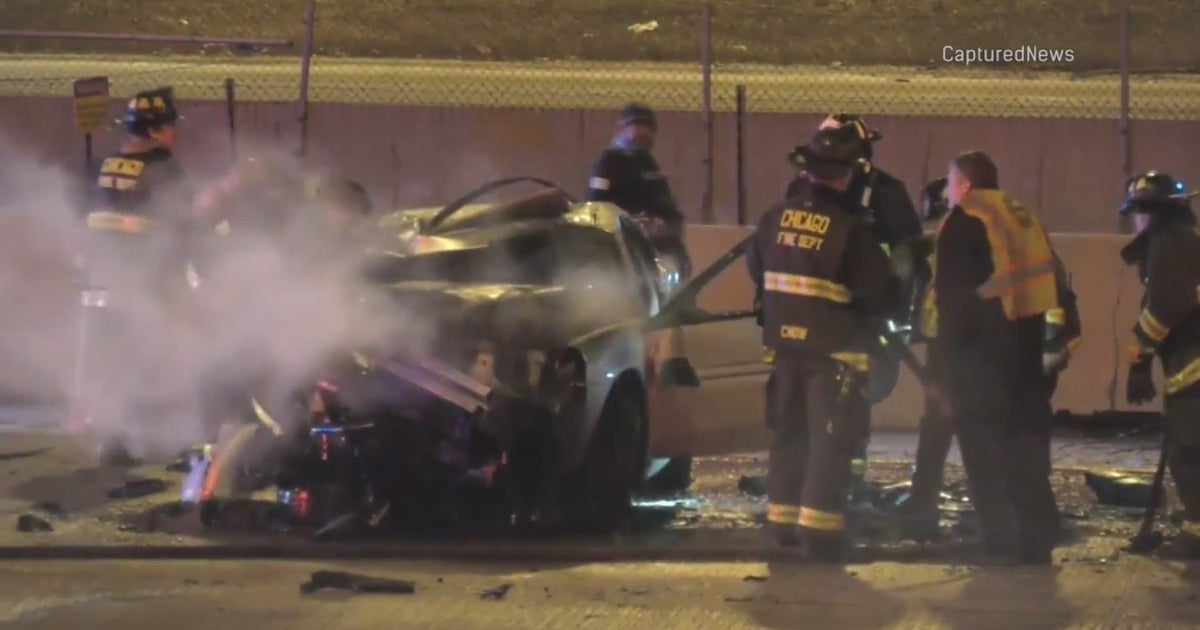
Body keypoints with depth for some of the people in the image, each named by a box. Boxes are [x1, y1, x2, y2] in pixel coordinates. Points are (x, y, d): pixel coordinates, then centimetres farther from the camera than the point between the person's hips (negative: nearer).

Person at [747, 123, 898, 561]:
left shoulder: (775, 219, 1)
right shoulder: (850, 229, -17)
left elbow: (756, 271, 15)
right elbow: (879, 292, -15)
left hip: (784, 344, 6)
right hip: (834, 349, -6)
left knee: (789, 433, 18)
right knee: (830, 441, -2)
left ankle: (783, 521, 23)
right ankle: (819, 529, -7)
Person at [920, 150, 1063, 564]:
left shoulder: (963, 223, -8)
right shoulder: (1023, 219, 14)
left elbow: (950, 294, -13)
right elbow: (1052, 285, 14)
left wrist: (948, 358, -9)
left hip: (980, 350, -7)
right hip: (1026, 344, 7)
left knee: (986, 452, -2)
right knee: (1026, 446, 14)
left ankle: (1002, 543, -6)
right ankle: (1039, 538, 14)